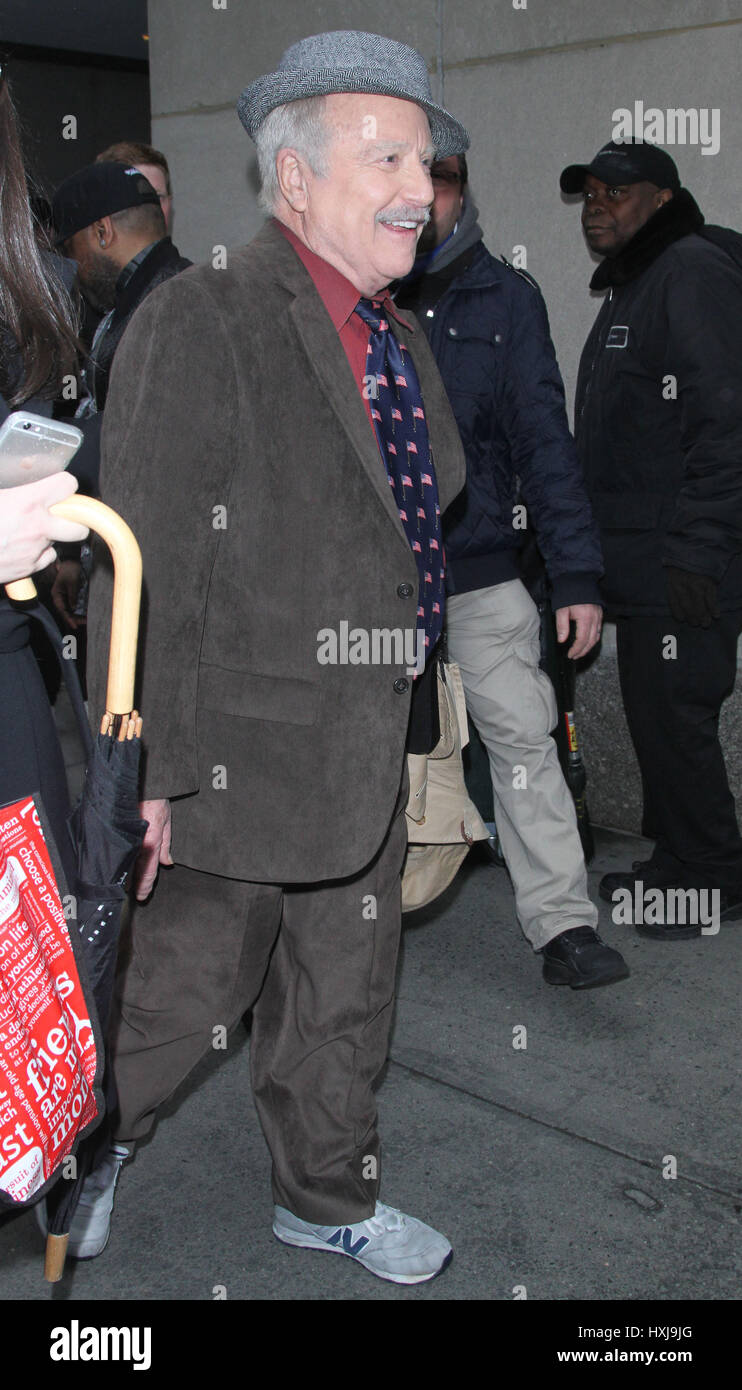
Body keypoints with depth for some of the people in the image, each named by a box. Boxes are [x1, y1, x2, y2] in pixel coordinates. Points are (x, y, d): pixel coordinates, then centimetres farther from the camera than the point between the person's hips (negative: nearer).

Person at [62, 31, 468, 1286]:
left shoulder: (400, 340, 10)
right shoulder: (197, 321, -15)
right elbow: (145, 569, -18)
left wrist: (412, 721, 17)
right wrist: (148, 769, -19)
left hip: (373, 758, 7)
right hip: (242, 756, -7)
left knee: (344, 1002, 20)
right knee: (179, 992, 10)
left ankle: (329, 1198, 41)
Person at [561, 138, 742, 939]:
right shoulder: (630, 287, 22)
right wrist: (594, 545, 21)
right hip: (638, 560, 10)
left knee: (675, 716, -6)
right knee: (651, 712, 14)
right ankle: (672, 861, 26)